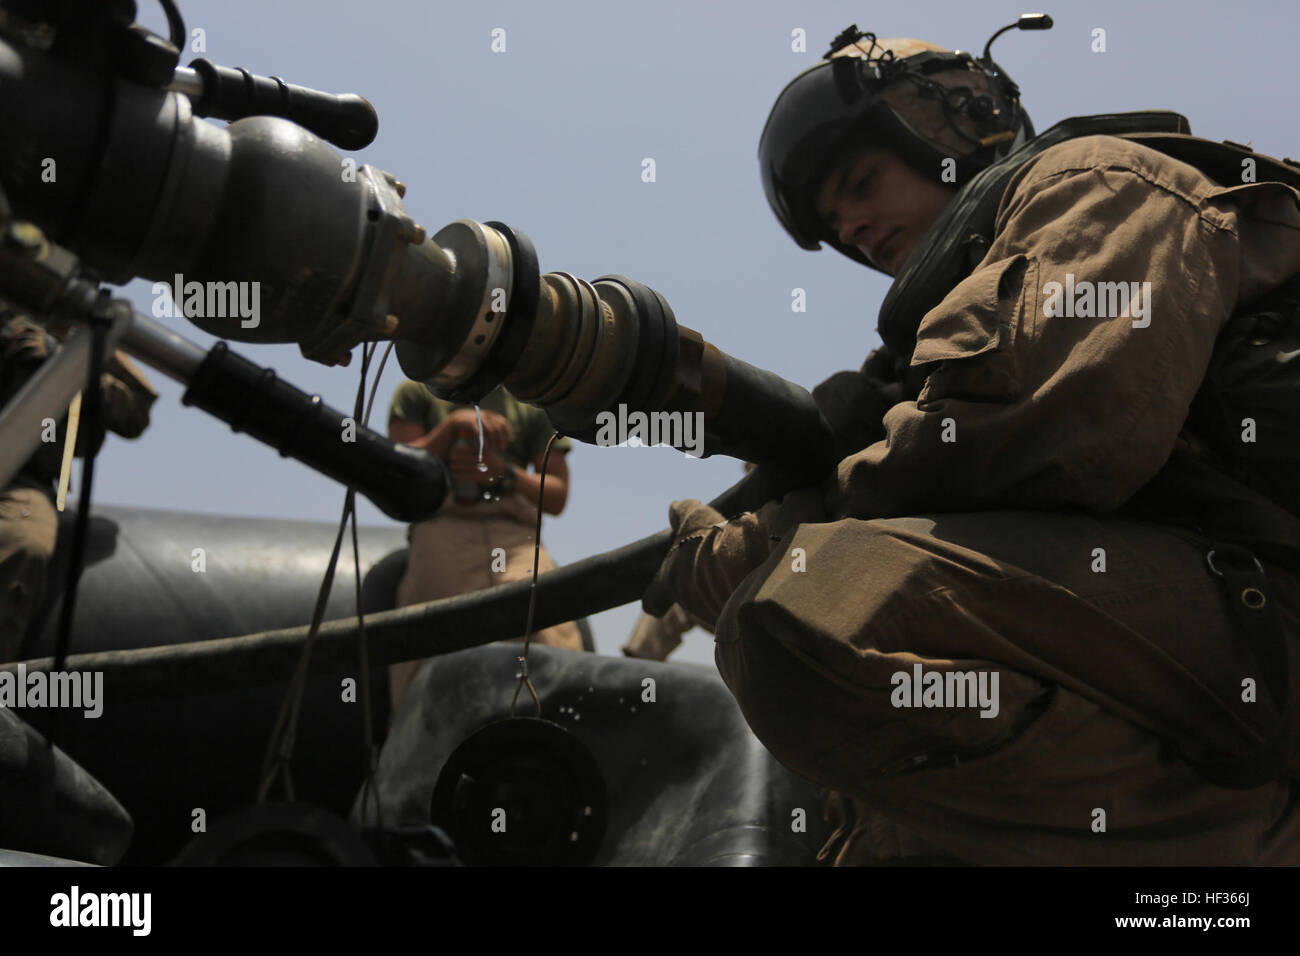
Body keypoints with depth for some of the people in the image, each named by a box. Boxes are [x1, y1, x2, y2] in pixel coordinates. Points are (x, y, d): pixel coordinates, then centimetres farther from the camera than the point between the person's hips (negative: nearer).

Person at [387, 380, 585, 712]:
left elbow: (557, 496, 18)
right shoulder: (417, 392, 24)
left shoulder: (535, 405, 26)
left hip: (514, 533, 1)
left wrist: (502, 472, -1)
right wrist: (454, 424, -3)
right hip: (443, 531, -1)